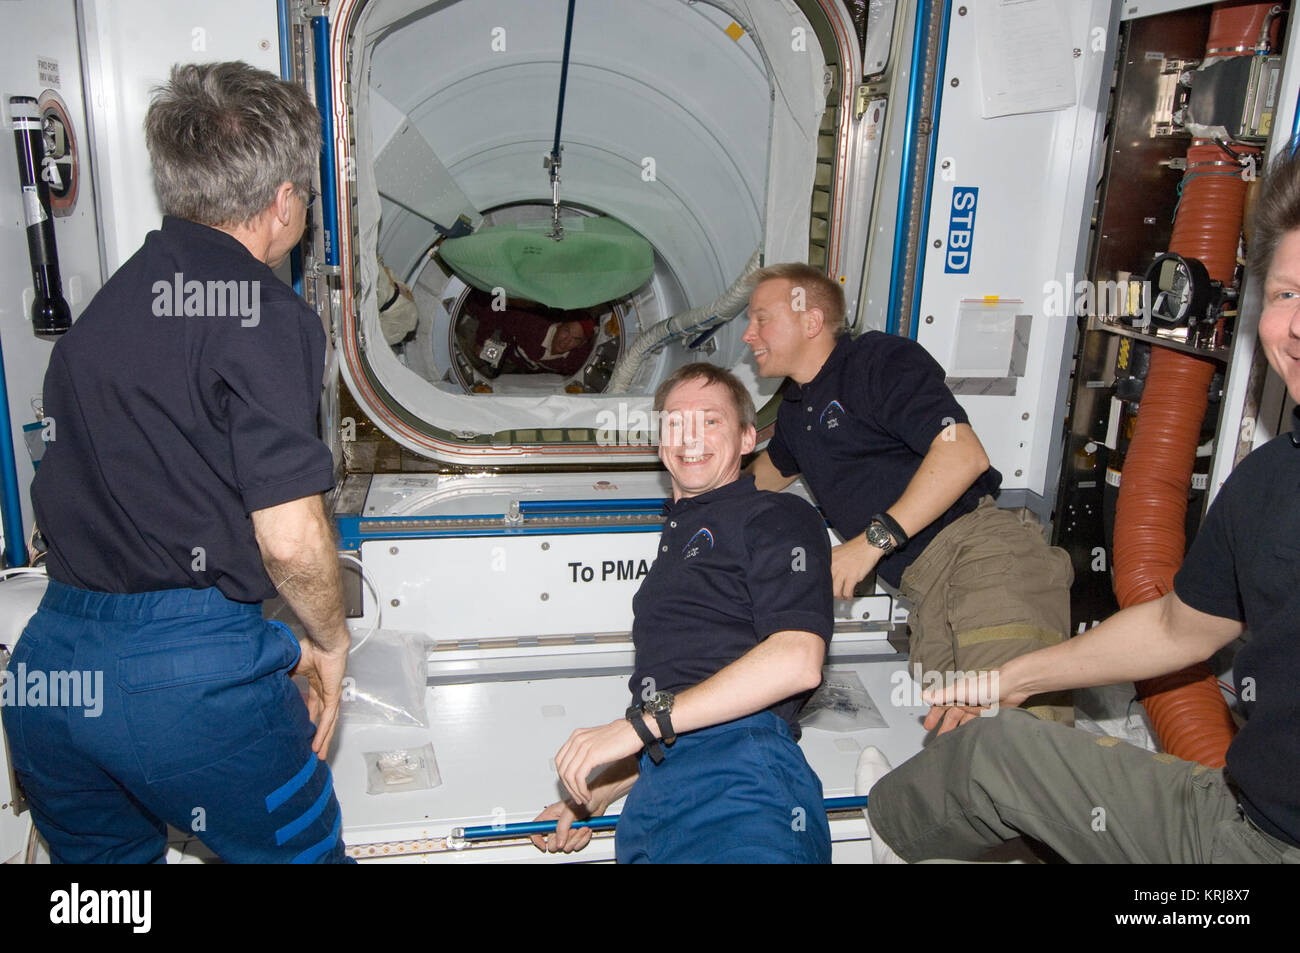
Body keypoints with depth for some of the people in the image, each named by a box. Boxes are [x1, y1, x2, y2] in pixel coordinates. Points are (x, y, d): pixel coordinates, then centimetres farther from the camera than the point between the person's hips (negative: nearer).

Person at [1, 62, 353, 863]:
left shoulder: (105, 303, 13)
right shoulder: (262, 314, -12)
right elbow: (291, 540, -18)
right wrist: (331, 642, 0)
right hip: (193, 673, -7)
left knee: (103, 863, 29)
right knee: (299, 851, 15)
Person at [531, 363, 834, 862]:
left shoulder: (779, 516, 8)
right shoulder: (676, 538, 31)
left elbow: (798, 660, -11)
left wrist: (638, 724, -11)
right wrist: (590, 798, 19)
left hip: (736, 766, -6)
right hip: (650, 792, 7)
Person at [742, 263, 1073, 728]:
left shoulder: (882, 359, 0)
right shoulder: (795, 412, 26)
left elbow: (963, 454, -15)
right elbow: (771, 471, 51)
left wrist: (872, 541, -17)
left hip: (980, 550, -7)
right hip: (923, 589, 7)